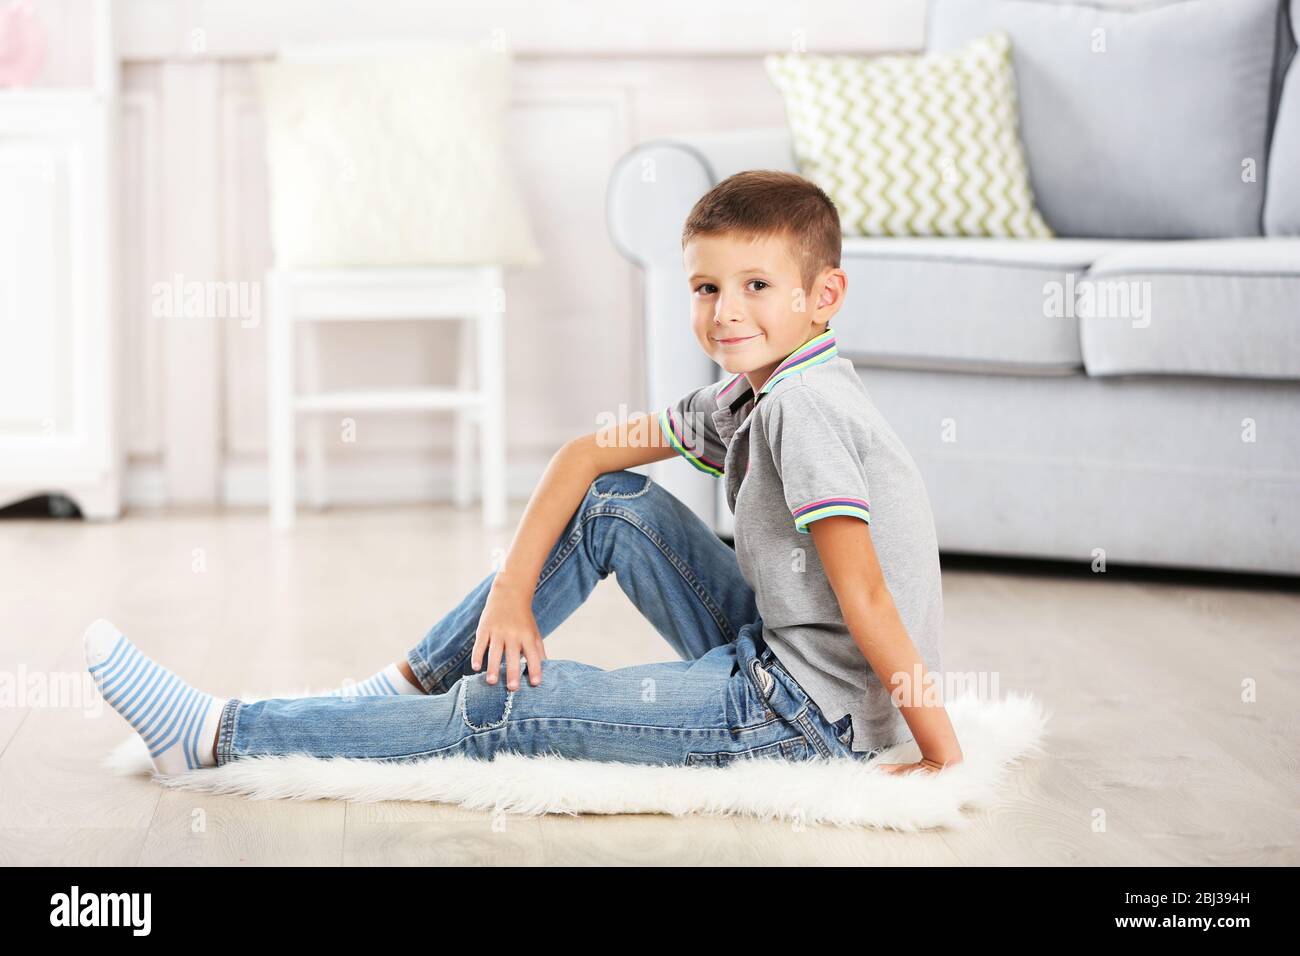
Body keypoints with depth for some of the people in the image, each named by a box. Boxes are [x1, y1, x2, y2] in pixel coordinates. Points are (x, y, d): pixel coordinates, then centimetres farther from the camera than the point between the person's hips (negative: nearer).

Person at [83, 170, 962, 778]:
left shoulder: (806, 409, -21)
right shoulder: (747, 395, 8)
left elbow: (865, 597, -26)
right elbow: (588, 453, 10)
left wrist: (943, 757, -27)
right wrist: (513, 588, -1)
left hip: (814, 712, -9)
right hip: (770, 652, 9)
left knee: (512, 707, -9)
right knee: (611, 503, 8)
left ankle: (216, 736, -2)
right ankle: (411, 684, 12)